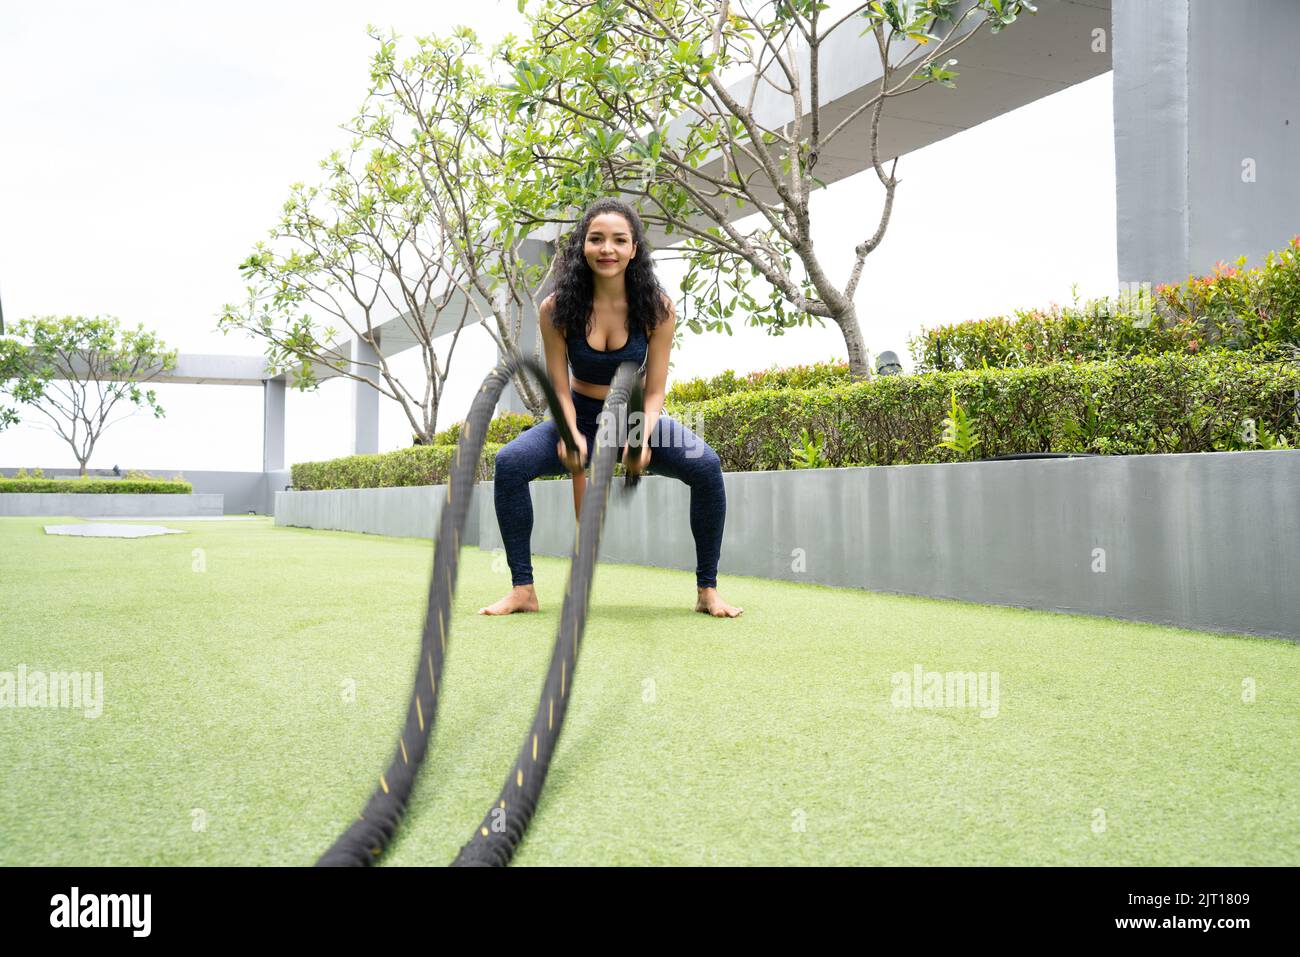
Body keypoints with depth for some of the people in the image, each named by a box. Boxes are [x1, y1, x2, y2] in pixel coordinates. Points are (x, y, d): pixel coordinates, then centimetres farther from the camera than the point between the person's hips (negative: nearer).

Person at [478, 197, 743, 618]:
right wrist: (572, 435, -32)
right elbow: (560, 389, -11)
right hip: (581, 418, 1)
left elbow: (655, 391, -13)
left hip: (636, 418, 0)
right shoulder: (556, 308, -16)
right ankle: (523, 589, -15)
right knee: (509, 463, -26)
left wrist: (642, 438, -33)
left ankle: (707, 590, -13)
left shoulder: (656, 307, -16)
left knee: (706, 465, -28)